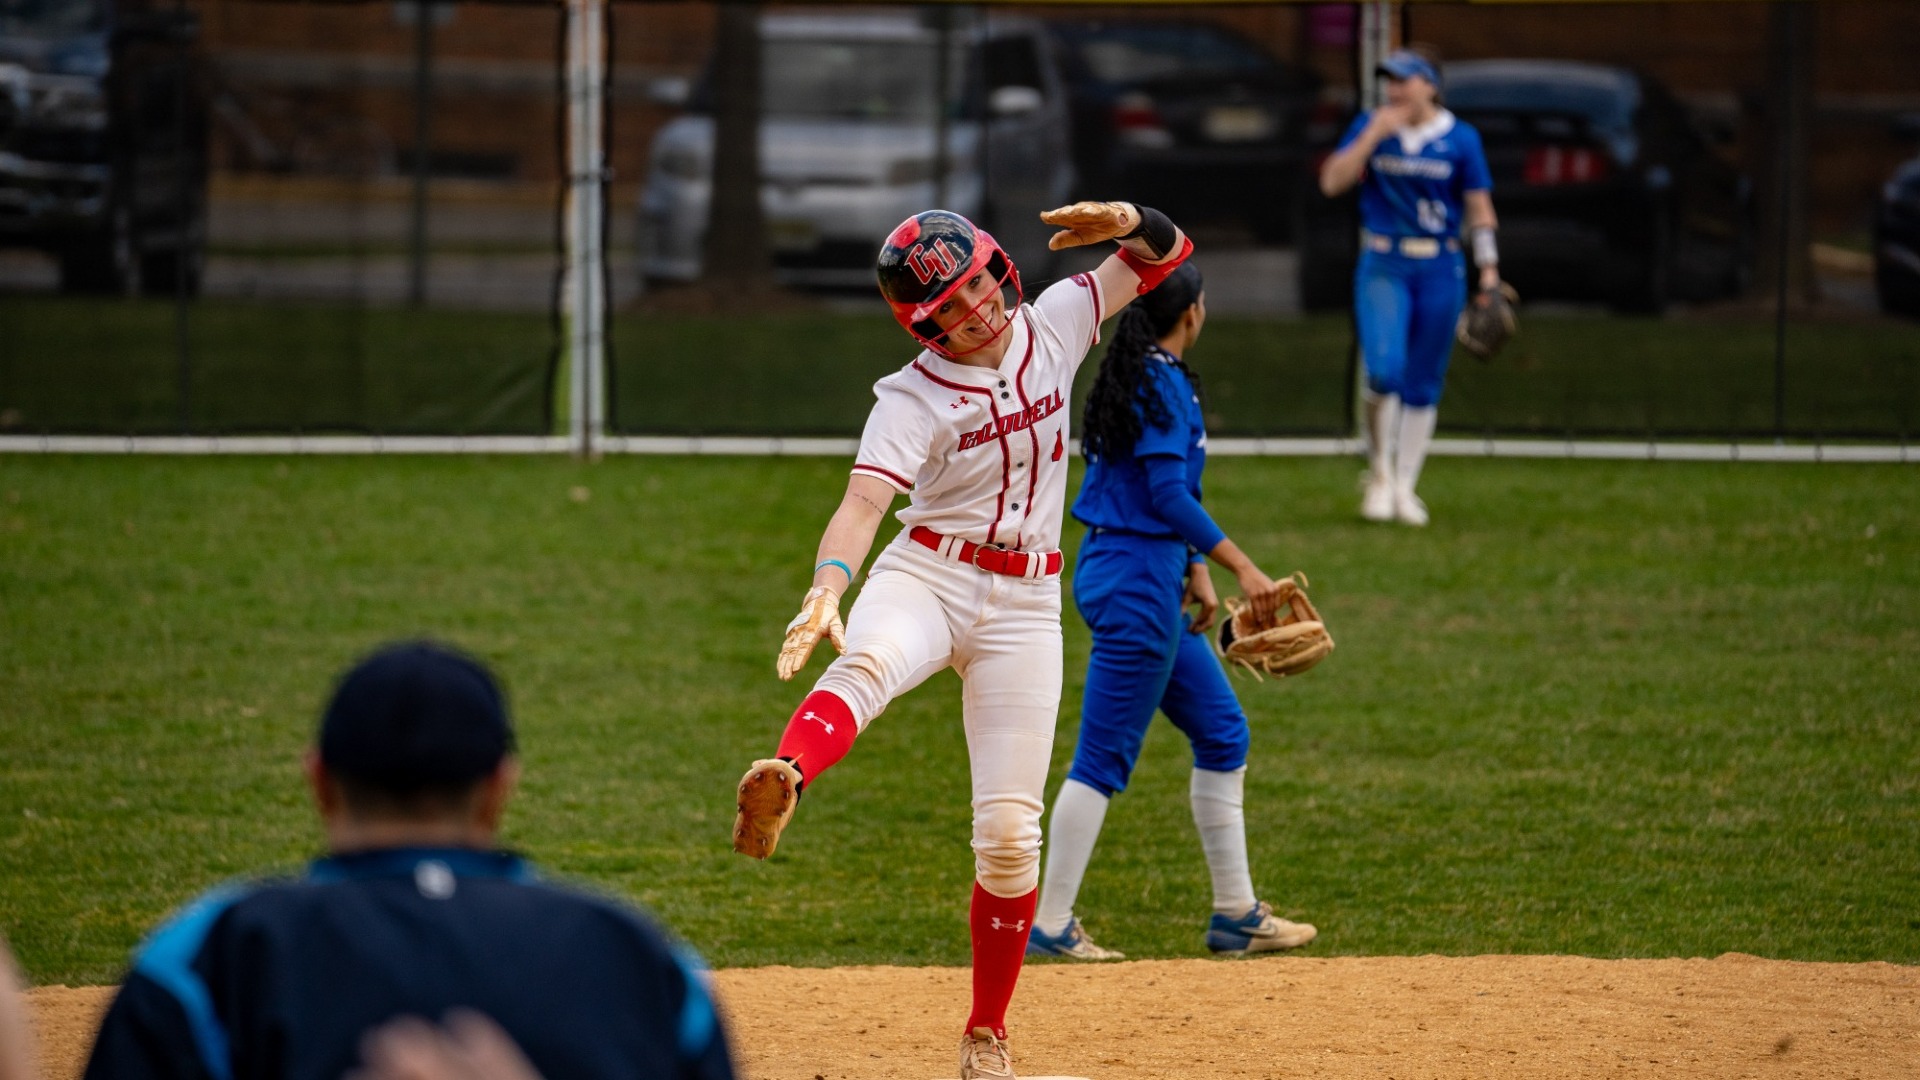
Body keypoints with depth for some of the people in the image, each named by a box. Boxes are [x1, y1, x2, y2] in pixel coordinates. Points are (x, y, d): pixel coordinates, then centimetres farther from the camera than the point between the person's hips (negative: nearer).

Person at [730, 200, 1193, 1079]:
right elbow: (862, 503, -26)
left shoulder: (1055, 324, 3)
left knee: (1009, 834, -1)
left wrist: (1124, 221, -17)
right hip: (926, 579, -3)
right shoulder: (915, 398, -10)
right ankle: (780, 788, -71)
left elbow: (1165, 255, 8)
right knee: (869, 662, -41)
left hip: (1024, 604, 3)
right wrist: (826, 590, -46)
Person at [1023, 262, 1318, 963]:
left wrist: (1195, 569, 20)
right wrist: (1243, 568, -21)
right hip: (1138, 582, -10)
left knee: (1221, 731, 15)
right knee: (1103, 759, -6)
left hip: (1135, 576, 10)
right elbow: (1170, 496, -21)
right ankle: (1050, 926, -3)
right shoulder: (1163, 382, -15)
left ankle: (1236, 914, 18)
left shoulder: (1134, 374, 14)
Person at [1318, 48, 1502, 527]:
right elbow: (1332, 181, -6)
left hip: (1439, 270, 1)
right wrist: (1373, 136, -13)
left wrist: (1489, 268, -4)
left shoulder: (1460, 138, 2)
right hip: (1383, 266, -1)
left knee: (1424, 382, 5)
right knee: (1385, 370, -18)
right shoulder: (1371, 127, 4)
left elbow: (1479, 207, 4)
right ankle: (1379, 474, 2)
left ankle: (1405, 488, 17)